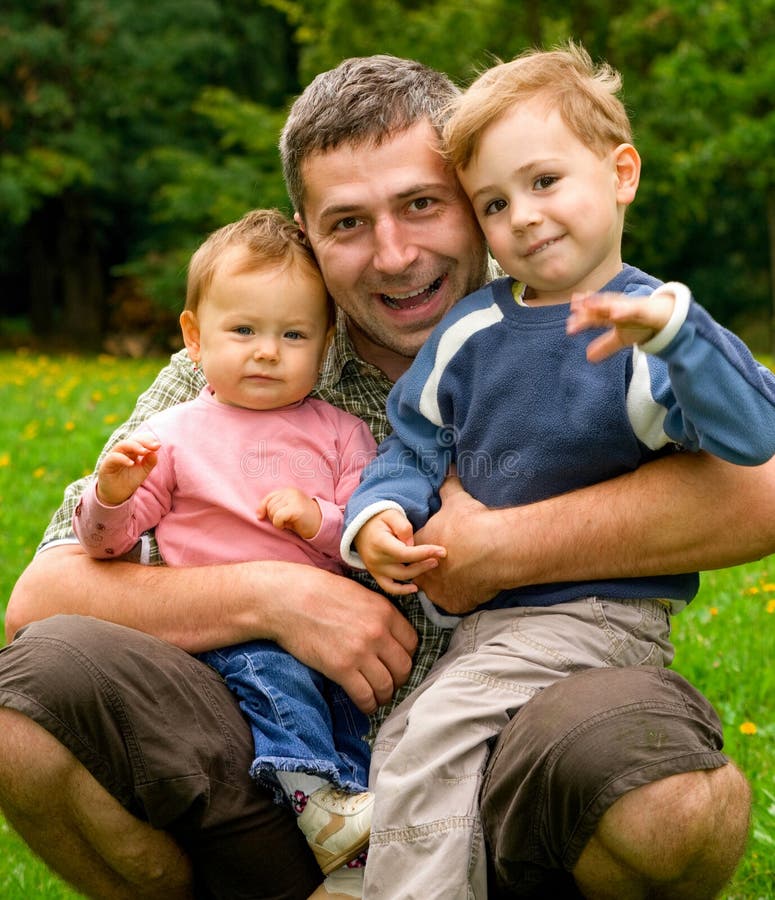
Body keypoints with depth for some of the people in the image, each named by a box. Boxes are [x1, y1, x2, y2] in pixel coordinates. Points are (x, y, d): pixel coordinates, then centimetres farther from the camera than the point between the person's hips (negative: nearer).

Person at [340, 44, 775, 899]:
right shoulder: (473, 329, 4)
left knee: (427, 736, -18)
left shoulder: (652, 328, -13)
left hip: (602, 613, -6)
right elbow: (414, 444, 13)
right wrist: (377, 515, -7)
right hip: (485, 613, 7)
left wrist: (668, 325, -41)